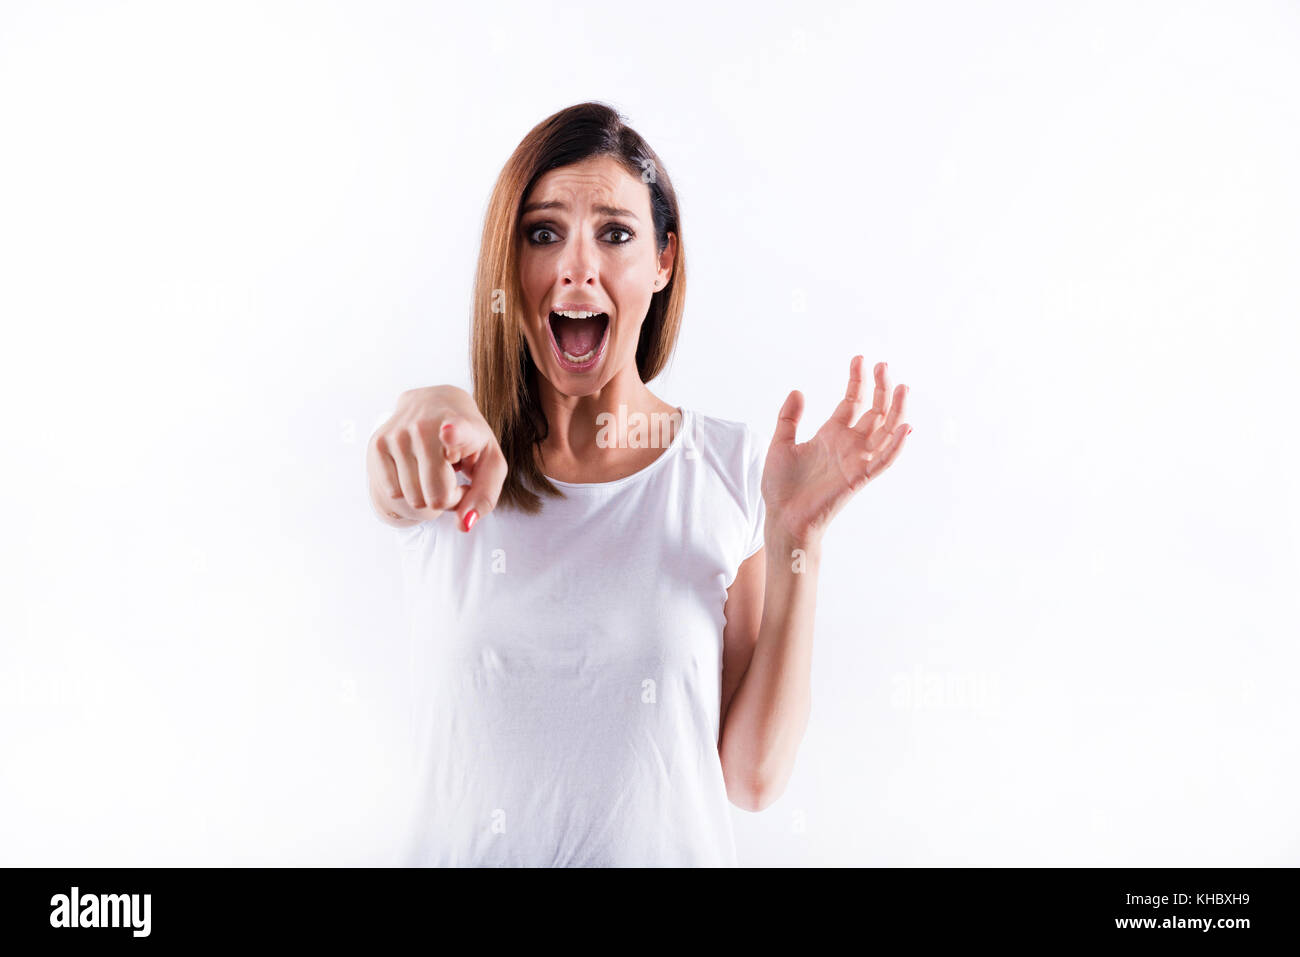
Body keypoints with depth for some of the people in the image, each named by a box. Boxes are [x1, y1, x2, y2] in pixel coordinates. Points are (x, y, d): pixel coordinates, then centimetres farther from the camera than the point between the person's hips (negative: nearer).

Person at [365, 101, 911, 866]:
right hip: (464, 850, 1)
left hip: (671, 848, 0)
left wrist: (795, 541, -20)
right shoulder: (449, 464, -8)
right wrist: (427, 409, -53)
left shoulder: (737, 469, -10)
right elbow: (393, 496, -33)